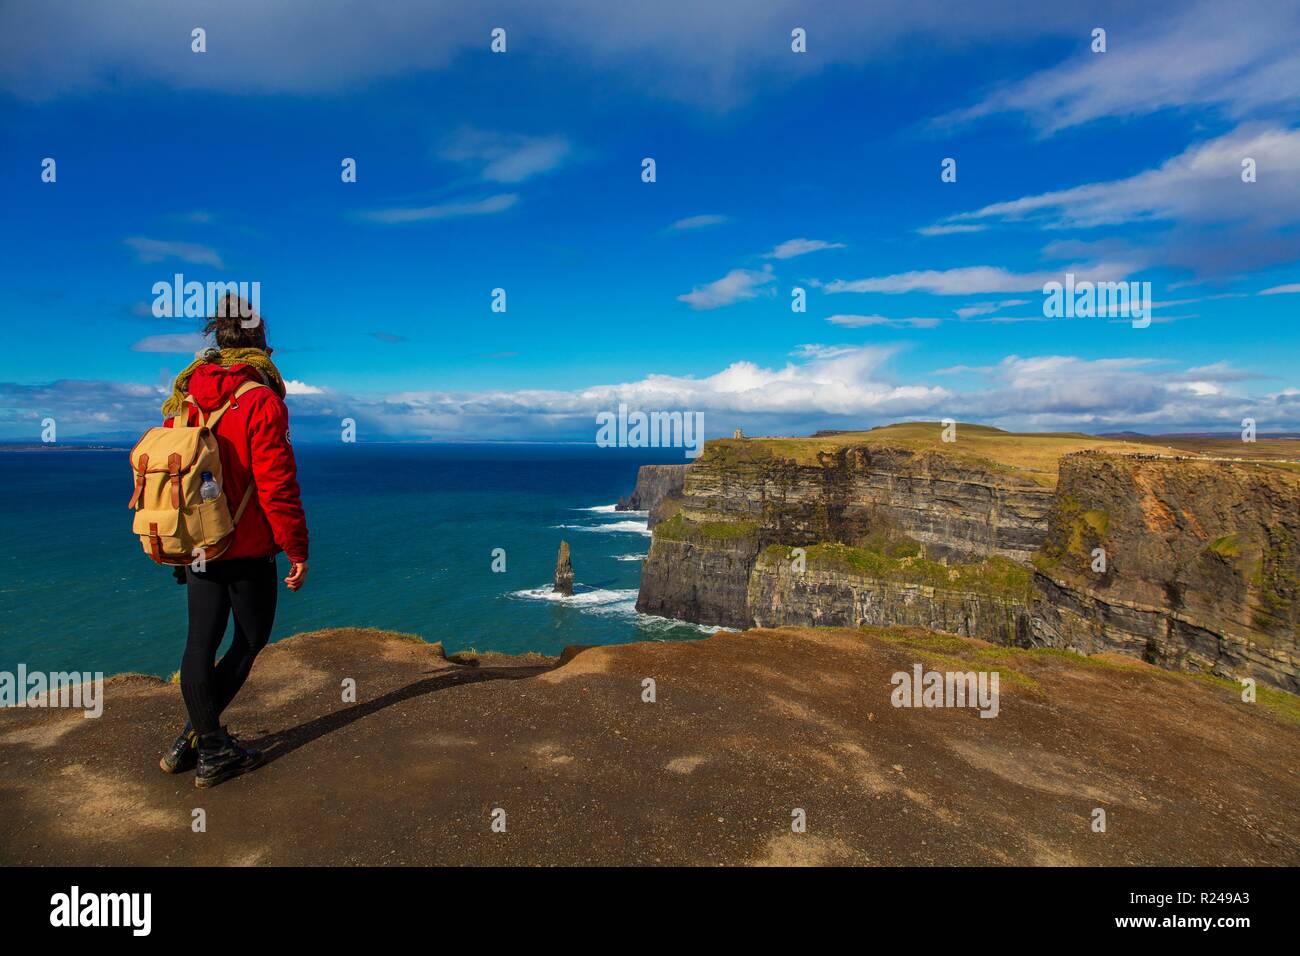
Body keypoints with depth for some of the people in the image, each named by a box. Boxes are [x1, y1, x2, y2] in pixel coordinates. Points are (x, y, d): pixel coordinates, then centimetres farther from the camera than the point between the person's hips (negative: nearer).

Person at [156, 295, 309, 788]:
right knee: (251, 639, 11)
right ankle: (198, 738, 11)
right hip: (248, 549, -6)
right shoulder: (261, 402, -15)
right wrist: (297, 549, -10)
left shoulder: (182, 400, 6)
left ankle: (207, 746, 22)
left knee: (201, 643, 12)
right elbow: (277, 486, -18)